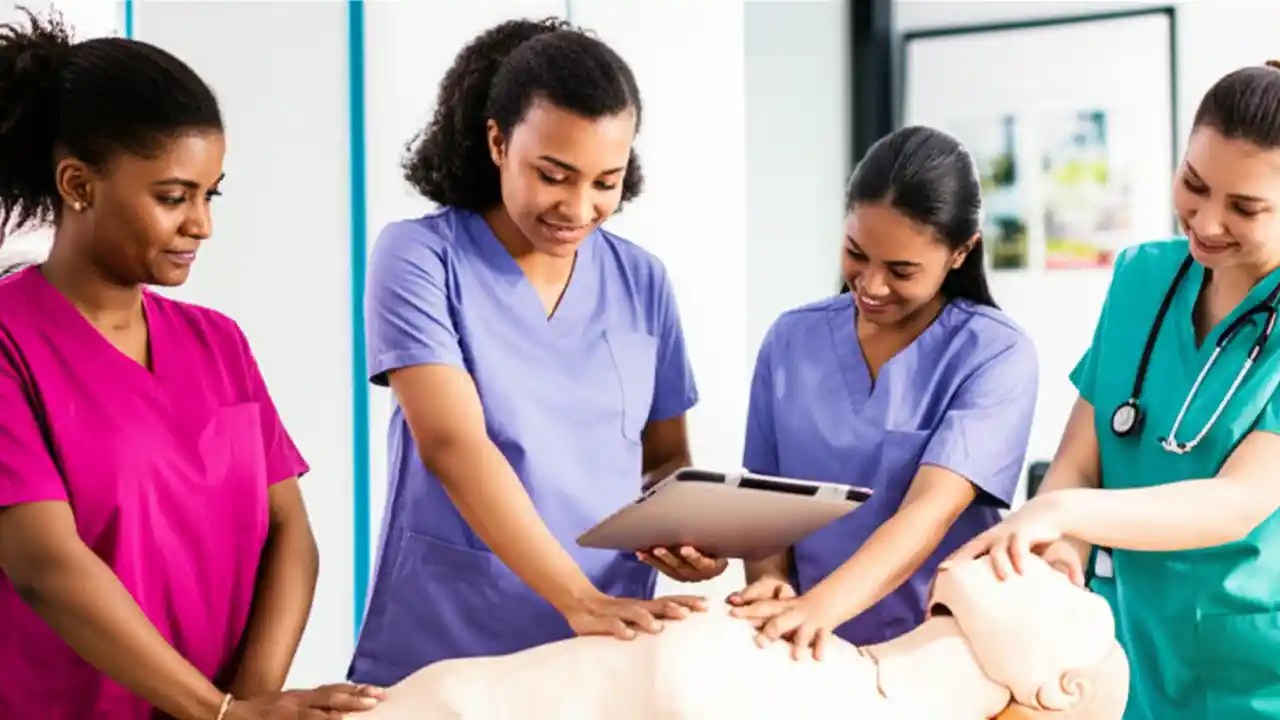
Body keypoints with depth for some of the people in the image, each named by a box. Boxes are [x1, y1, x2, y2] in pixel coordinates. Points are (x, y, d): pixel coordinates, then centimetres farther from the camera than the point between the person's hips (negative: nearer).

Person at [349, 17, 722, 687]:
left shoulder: (641, 281, 4)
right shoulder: (419, 255, -8)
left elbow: (665, 458, 12)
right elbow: (452, 445, -18)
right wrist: (578, 600, -27)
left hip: (612, 654, 4)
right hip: (441, 656, -4)